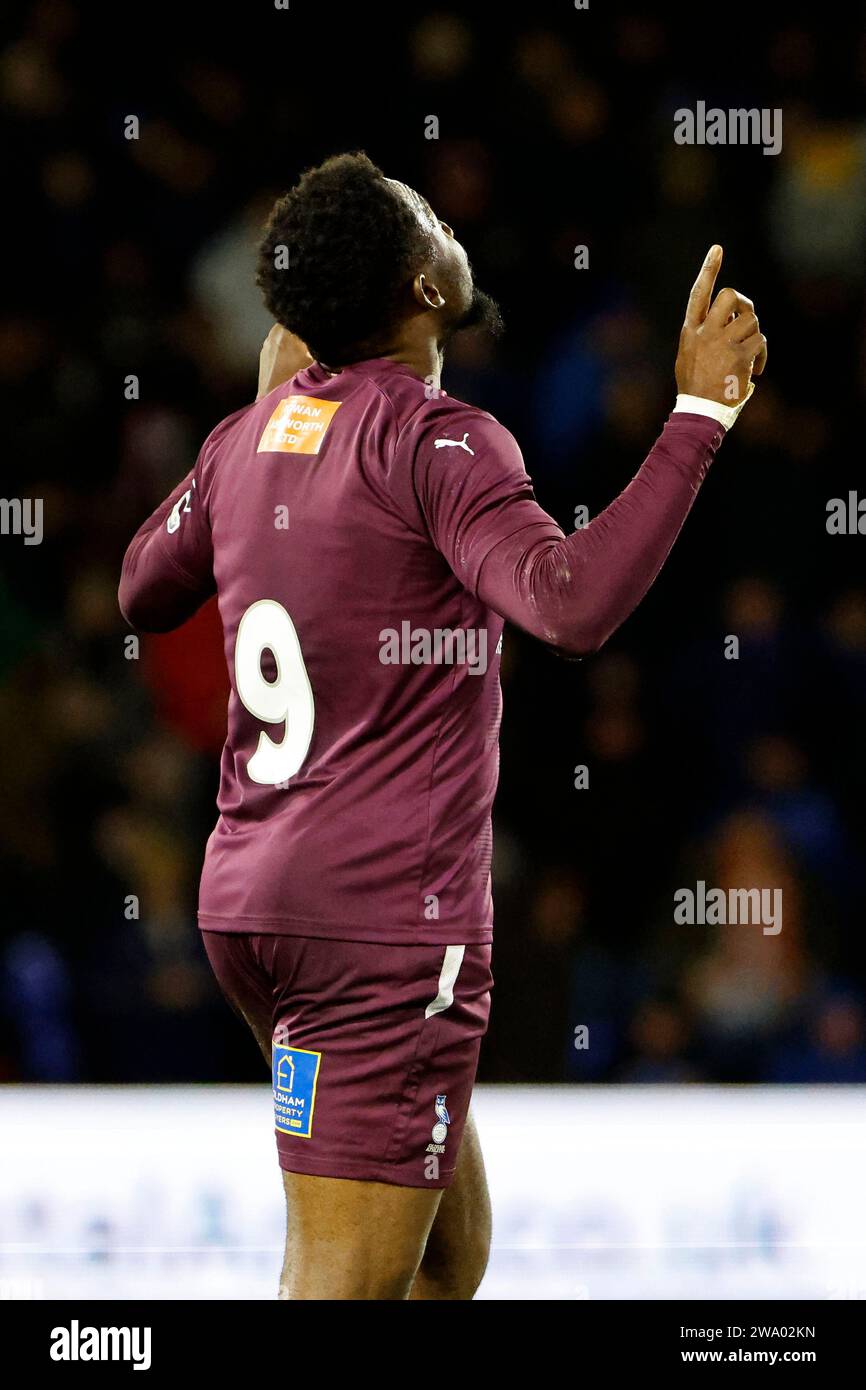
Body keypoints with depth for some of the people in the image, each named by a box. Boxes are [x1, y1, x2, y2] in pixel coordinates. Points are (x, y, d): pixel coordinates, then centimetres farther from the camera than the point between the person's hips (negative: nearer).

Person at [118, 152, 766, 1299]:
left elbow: (144, 595, 26)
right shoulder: (436, 438, -14)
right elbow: (573, 604, -29)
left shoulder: (249, 437, 8)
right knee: (343, 1286, -9)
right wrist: (702, 412, -24)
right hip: (385, 914, -9)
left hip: (249, 900, 9)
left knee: (451, 1248, 20)